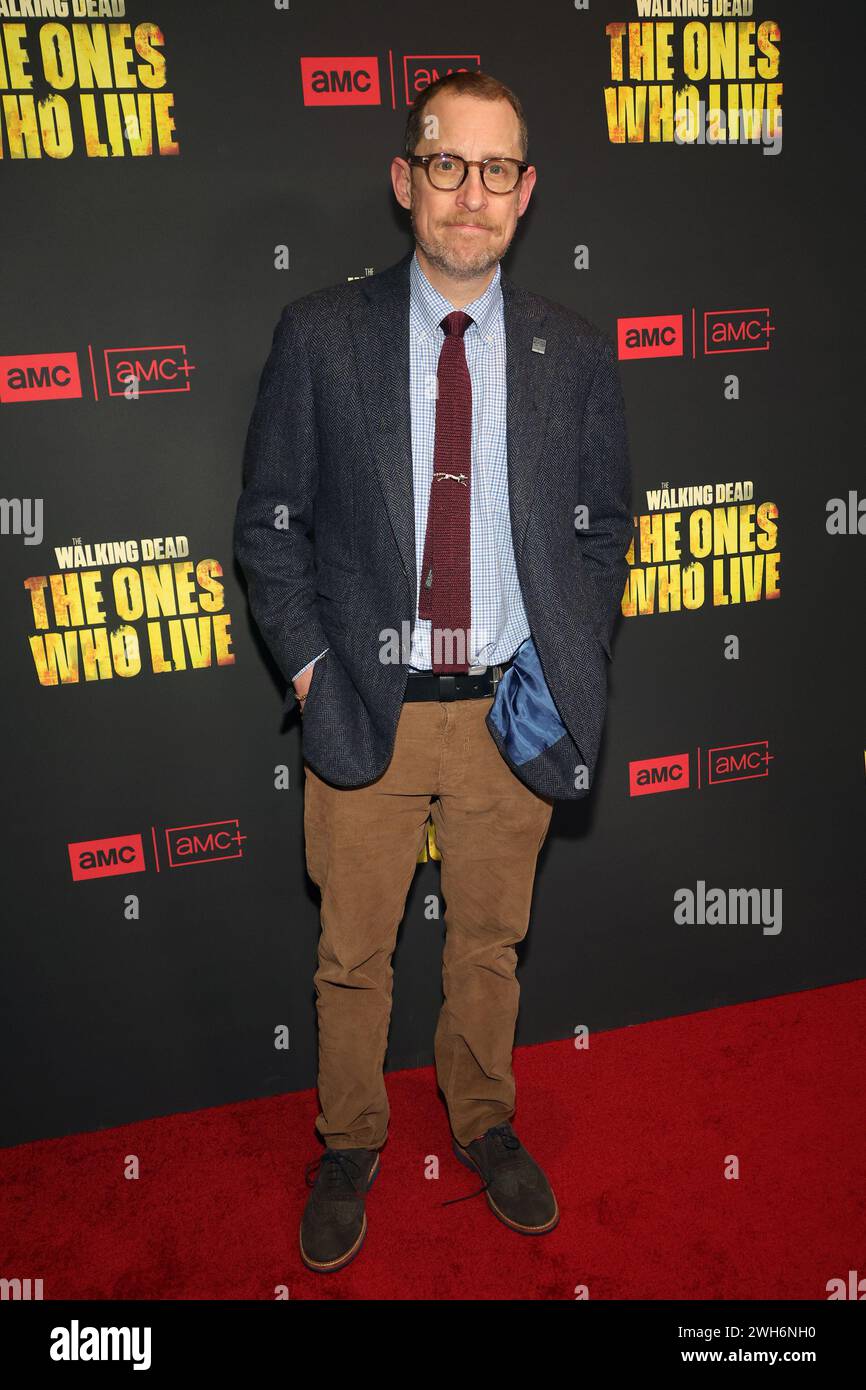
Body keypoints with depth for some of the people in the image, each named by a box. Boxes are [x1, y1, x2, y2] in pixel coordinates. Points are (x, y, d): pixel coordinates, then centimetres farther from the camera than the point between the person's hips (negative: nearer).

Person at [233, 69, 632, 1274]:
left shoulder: (577, 356, 1)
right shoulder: (319, 337, -4)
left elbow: (603, 530, 8)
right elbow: (270, 521, 1)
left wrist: (567, 669, -4)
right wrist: (309, 664, -8)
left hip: (511, 711, 2)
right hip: (367, 710, -1)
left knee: (490, 943, 19)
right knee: (352, 955, 14)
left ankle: (483, 1120, 45)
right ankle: (350, 1143, 40)